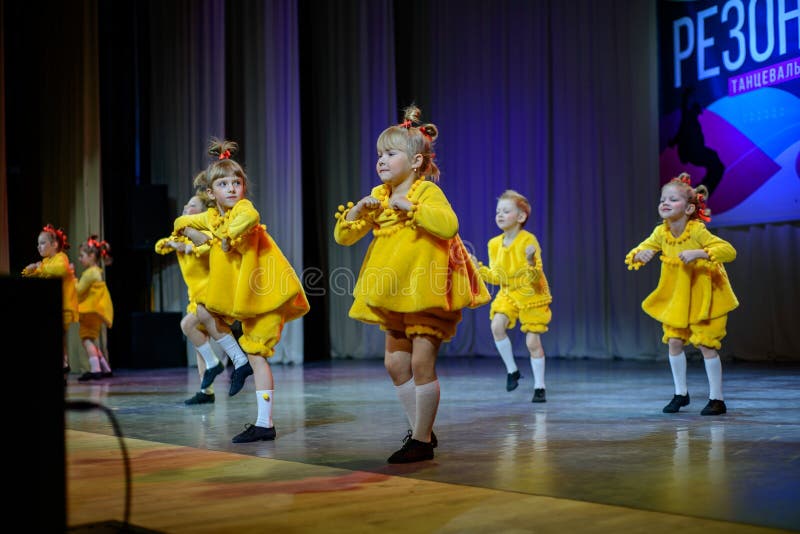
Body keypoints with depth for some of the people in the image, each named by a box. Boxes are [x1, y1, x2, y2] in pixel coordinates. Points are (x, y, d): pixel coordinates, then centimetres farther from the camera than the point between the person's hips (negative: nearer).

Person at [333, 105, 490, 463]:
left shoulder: (427, 191, -10)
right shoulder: (378, 197, 10)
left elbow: (449, 225, -29)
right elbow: (343, 237, 9)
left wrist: (409, 206, -27)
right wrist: (355, 211, -9)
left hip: (426, 290, -8)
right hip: (395, 293, 8)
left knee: (421, 363, -8)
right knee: (396, 364, 10)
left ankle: (422, 440, 2)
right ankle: (422, 431, 22)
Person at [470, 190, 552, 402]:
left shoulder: (528, 240, -20)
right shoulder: (495, 244, -4)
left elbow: (536, 277, -22)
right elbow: (496, 277, 4)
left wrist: (531, 262, -41)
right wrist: (478, 268, -7)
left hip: (532, 295, -4)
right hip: (508, 293, 4)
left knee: (532, 342, -3)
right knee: (497, 326, -20)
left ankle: (539, 387, 13)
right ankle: (512, 370, -1)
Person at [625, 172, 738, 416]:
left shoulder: (697, 231, -24)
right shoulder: (661, 233, -7)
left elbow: (729, 251, -30)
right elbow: (637, 252, 1)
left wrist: (699, 253, -42)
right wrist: (640, 255, -24)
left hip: (705, 296, -5)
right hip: (677, 298, 6)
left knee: (705, 344, -6)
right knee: (674, 342, 3)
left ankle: (717, 399, 6)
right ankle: (681, 393, 19)